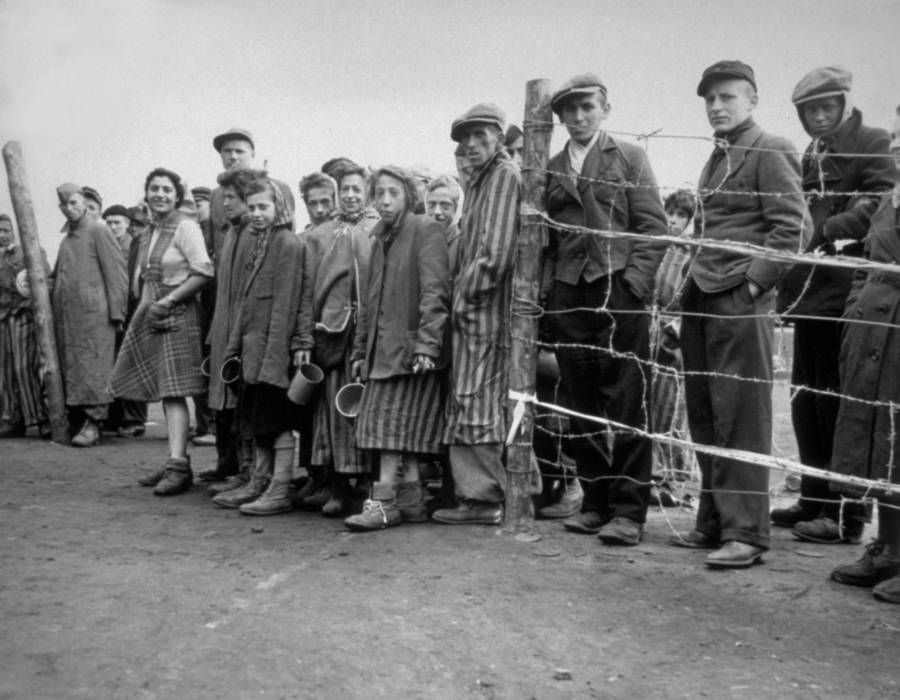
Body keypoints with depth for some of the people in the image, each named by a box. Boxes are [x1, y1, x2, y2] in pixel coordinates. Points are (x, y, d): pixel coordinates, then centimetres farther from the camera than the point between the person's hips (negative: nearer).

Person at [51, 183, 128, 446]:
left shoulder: (98, 230, 0)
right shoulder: (66, 238, 21)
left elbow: (115, 271, -6)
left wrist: (116, 311, -12)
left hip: (93, 313, -7)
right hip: (65, 315, 7)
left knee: (92, 367, -9)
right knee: (70, 368, 5)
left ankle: (93, 423, -9)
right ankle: (76, 421, 10)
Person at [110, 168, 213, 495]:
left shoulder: (186, 227, -8)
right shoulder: (148, 233, 16)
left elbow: (204, 272, -17)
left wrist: (167, 301, -17)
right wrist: (145, 303, 6)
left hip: (177, 314, -8)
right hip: (150, 315, 8)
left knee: (173, 390, -13)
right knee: (164, 391, 8)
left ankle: (178, 464, -14)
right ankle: (176, 461, 14)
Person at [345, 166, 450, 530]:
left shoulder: (425, 230, -5)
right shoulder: (380, 239, 19)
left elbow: (434, 291, -14)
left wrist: (427, 342, -23)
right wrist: (360, 349, 19)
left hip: (410, 344, -7)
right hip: (382, 346, 7)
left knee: (394, 421, -9)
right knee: (404, 427, 7)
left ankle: (383, 501, -6)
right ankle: (410, 500, 12)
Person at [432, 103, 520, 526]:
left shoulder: (505, 176, -7)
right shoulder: (479, 182, 22)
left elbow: (496, 252, -17)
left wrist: (466, 294, -12)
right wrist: (460, 294, 12)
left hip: (486, 310, -10)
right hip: (471, 309, 10)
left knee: (477, 401, -8)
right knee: (469, 403, 10)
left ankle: (483, 497, -2)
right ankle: (480, 493, 17)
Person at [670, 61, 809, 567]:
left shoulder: (771, 152, -5)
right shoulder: (718, 156, 20)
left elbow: (794, 226, -12)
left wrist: (755, 280, -15)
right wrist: (695, 278, 15)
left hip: (741, 303, -8)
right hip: (702, 300, 8)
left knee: (741, 419, -5)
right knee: (706, 418, 10)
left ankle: (746, 534, 3)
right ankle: (714, 523, 20)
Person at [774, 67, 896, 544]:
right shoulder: (811, 156, 21)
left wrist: (831, 228, -22)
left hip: (847, 293, -8)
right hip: (809, 290, 8)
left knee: (839, 401, -5)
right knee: (806, 398, 12)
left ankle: (847, 514, 4)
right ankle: (814, 500, 23)